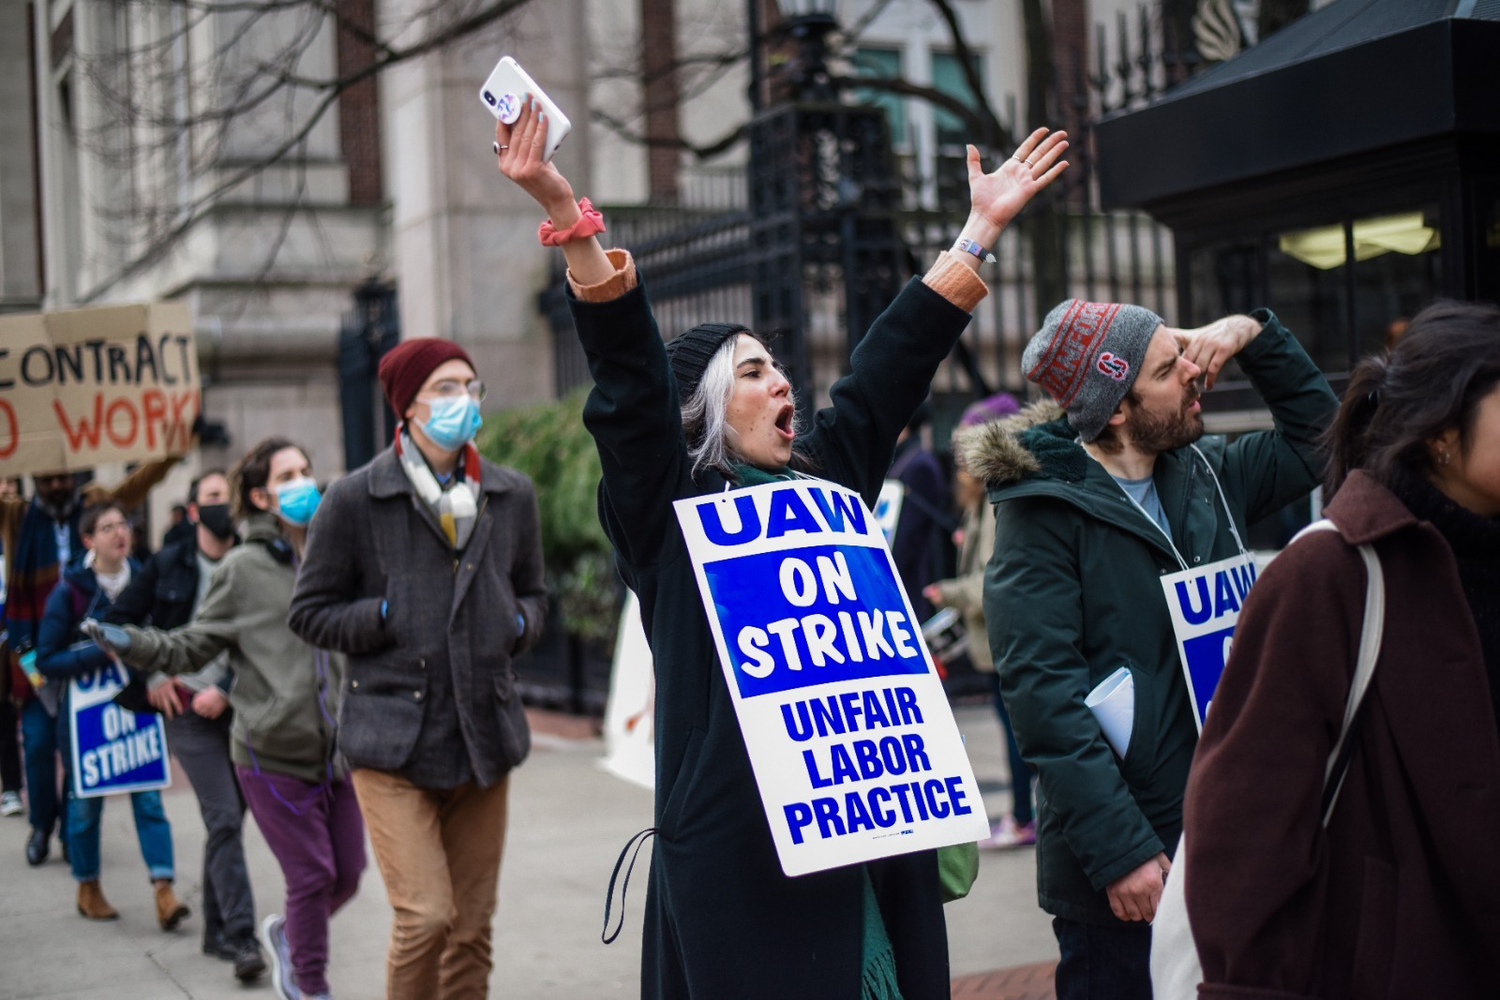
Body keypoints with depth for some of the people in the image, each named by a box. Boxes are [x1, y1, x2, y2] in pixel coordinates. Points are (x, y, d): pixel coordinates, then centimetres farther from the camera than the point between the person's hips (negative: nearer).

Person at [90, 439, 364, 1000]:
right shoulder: (242, 570, -3)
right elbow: (191, 648, -2)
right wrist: (129, 642, -15)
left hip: (336, 750, 5)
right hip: (273, 753, -5)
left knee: (347, 874, 9)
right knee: (312, 876, -3)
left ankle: (287, 934, 39)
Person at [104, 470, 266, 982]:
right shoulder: (167, 565, 2)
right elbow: (120, 621, 11)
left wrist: (226, 689, -11)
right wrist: (152, 675, 2)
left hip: (238, 706, 2)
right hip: (187, 709, -2)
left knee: (226, 821, 10)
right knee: (225, 819, -12)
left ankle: (216, 930, 24)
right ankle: (240, 936, -13)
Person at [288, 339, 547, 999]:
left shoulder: (511, 495, 10)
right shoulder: (355, 499, -2)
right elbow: (310, 611, 3)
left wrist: (519, 625, 2)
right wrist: (391, 619, -11)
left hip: (483, 738, 4)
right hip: (394, 741, -4)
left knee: (472, 927, 8)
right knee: (425, 916, -14)